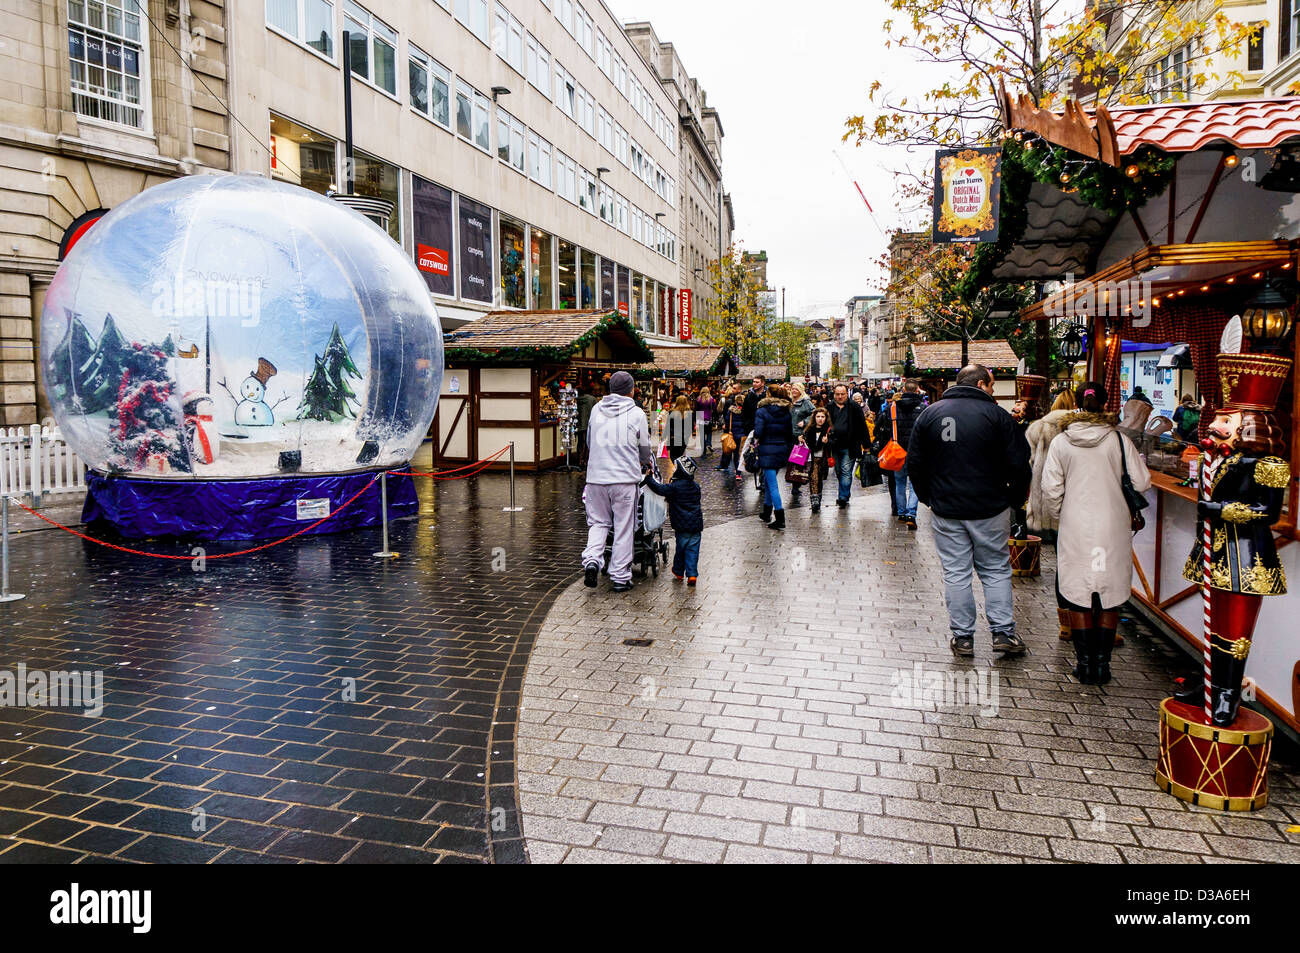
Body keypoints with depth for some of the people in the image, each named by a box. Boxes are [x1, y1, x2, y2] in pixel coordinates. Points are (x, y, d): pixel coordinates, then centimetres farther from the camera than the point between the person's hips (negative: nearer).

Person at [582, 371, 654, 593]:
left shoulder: (596, 409, 8)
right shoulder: (636, 414, -1)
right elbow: (645, 449, 8)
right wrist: (646, 462, 30)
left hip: (596, 476, 3)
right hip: (625, 478, -3)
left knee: (598, 522, 16)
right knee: (623, 528, 5)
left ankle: (592, 559, -7)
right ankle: (620, 577, 9)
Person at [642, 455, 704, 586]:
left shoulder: (675, 487, -12)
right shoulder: (696, 486, 8)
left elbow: (660, 489, -13)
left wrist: (649, 478, -4)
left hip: (682, 526, -4)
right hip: (696, 525, 4)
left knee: (680, 548, 11)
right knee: (692, 550, 5)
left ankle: (678, 573, 26)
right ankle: (692, 575, -1)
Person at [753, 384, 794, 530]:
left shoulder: (762, 411, -10)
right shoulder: (786, 412, 7)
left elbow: (758, 433, -18)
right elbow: (790, 434, 9)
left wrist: (756, 437, 4)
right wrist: (788, 450, 17)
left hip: (768, 451, -6)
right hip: (782, 450, 6)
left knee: (772, 484, -6)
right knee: (768, 480, 22)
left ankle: (780, 519, -11)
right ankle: (767, 511, 31)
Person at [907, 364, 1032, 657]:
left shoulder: (930, 414, 2)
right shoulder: (996, 415, -6)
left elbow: (914, 463, 4)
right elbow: (1019, 463, -7)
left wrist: (927, 497, 14)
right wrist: (1012, 501, 6)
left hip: (945, 510, 2)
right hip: (990, 511, -1)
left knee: (955, 573, 7)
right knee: (996, 570, 12)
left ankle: (962, 637, 12)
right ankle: (1003, 633, 13)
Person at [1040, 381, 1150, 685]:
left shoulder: (1061, 443, -4)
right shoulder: (1119, 440, -4)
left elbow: (1051, 490, -3)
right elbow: (1142, 483, -2)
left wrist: (1058, 517, 13)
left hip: (1075, 528, -1)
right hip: (1113, 528, 1)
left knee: (1078, 596, 9)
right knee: (1110, 596, 12)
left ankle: (1085, 664, 12)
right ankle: (1102, 663, 15)